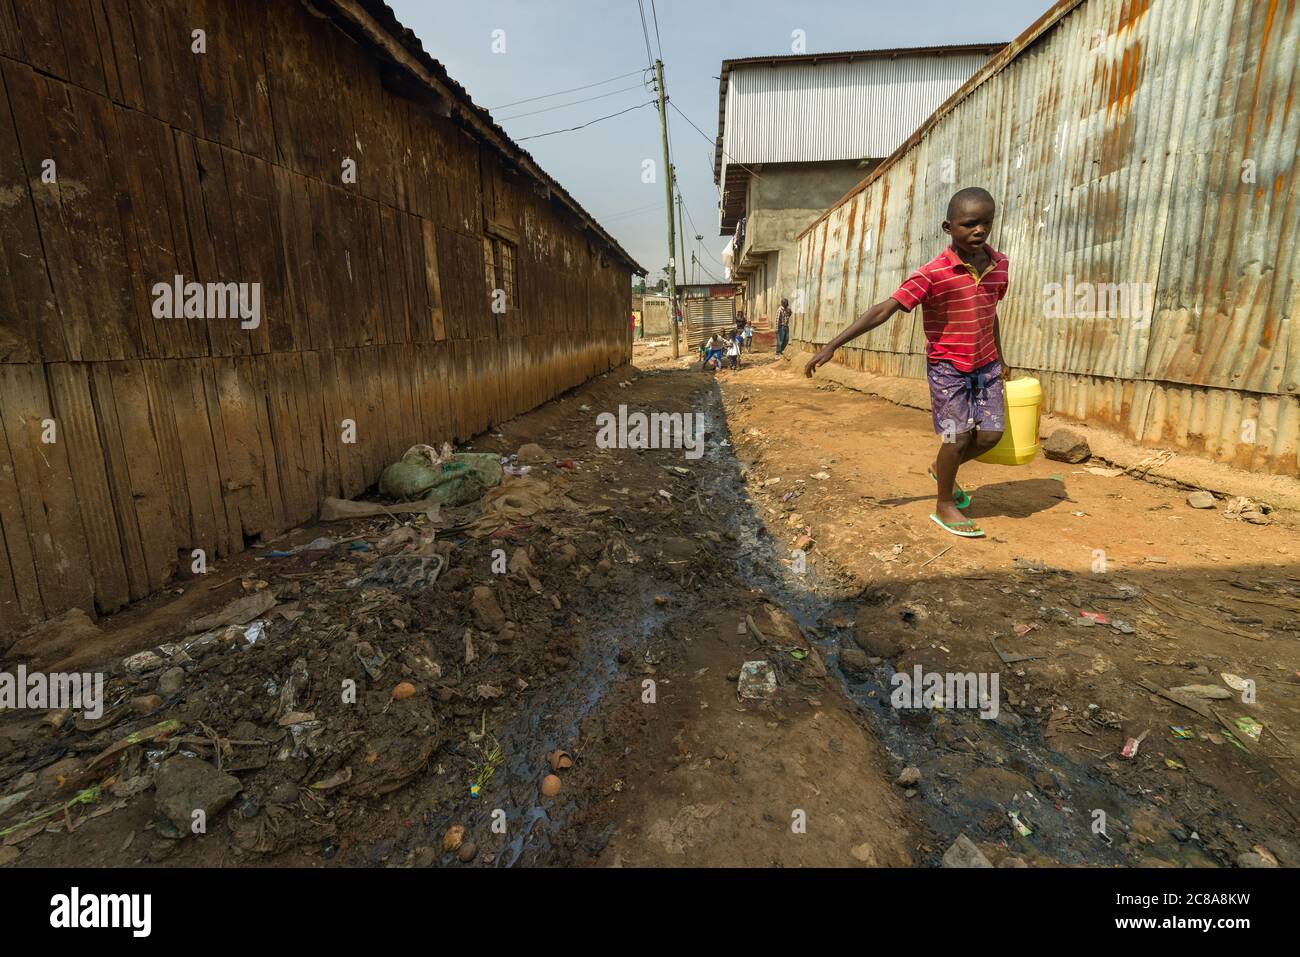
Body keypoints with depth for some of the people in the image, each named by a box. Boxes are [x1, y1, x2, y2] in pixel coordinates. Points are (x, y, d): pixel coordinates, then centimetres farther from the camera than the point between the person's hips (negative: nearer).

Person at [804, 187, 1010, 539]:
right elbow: (884, 310, -27)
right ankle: (944, 506, 15)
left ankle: (942, 469, 32)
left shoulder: (999, 264, -2)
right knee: (959, 438, -6)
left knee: (991, 434, 3)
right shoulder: (933, 273, -20)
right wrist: (832, 345, -33)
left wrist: (999, 359, 23)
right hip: (947, 368, -6)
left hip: (985, 366, 6)